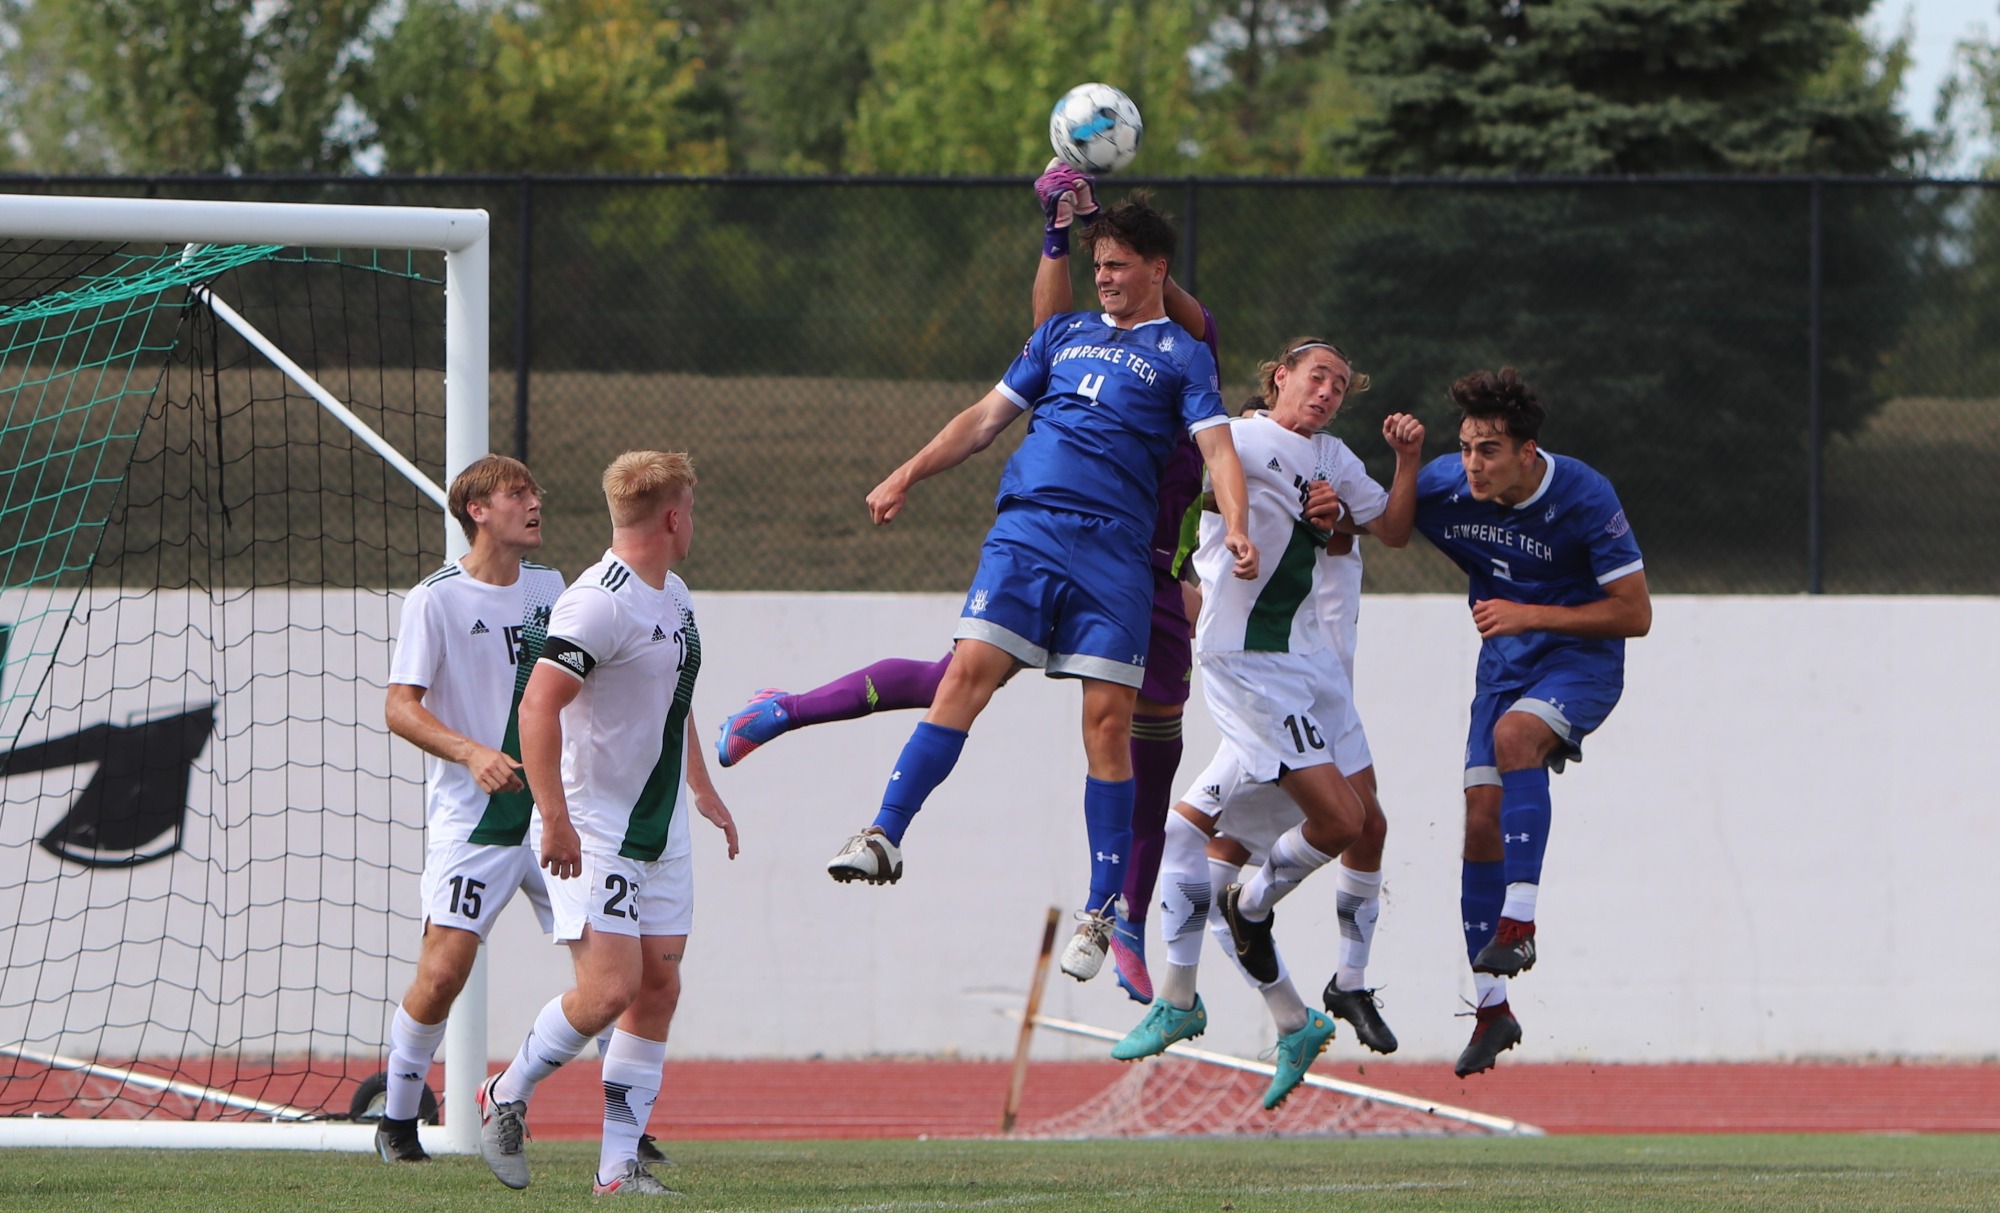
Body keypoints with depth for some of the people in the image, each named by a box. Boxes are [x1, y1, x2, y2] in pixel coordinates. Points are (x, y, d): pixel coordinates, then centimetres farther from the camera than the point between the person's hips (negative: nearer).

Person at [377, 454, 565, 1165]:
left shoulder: (548, 587, 10)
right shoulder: (436, 600, -8)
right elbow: (400, 707, -13)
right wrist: (472, 753, -27)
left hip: (552, 810, 5)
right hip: (470, 820, -5)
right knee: (443, 971, -12)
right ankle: (397, 1124, 6)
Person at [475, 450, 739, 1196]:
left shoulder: (673, 594, 12)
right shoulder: (600, 603, -19)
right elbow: (538, 706, -24)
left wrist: (700, 787, 31)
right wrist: (556, 820, -28)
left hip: (660, 832, 9)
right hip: (593, 833, -9)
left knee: (658, 987, 1)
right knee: (610, 987, -15)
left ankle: (619, 1164, 3)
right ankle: (507, 1097, 9)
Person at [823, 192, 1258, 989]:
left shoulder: (1180, 353, 11)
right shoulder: (1065, 335, 22)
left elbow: (1217, 446, -1)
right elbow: (988, 416, 25)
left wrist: (1235, 527, -19)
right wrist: (906, 478, 17)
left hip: (1114, 549, -3)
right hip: (1025, 531, 3)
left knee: (1108, 717, -6)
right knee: (968, 671, -14)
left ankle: (1102, 910, -1)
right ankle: (886, 838, -15)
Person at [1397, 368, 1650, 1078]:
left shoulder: (1582, 498, -21)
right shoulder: (1442, 487, -10)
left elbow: (1635, 613, -17)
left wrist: (1529, 615, -24)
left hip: (1581, 658, -5)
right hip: (1505, 666, 5)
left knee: (1514, 734, -35)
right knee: (1481, 820, -4)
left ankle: (1518, 924, -36)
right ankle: (1491, 1010, 4)